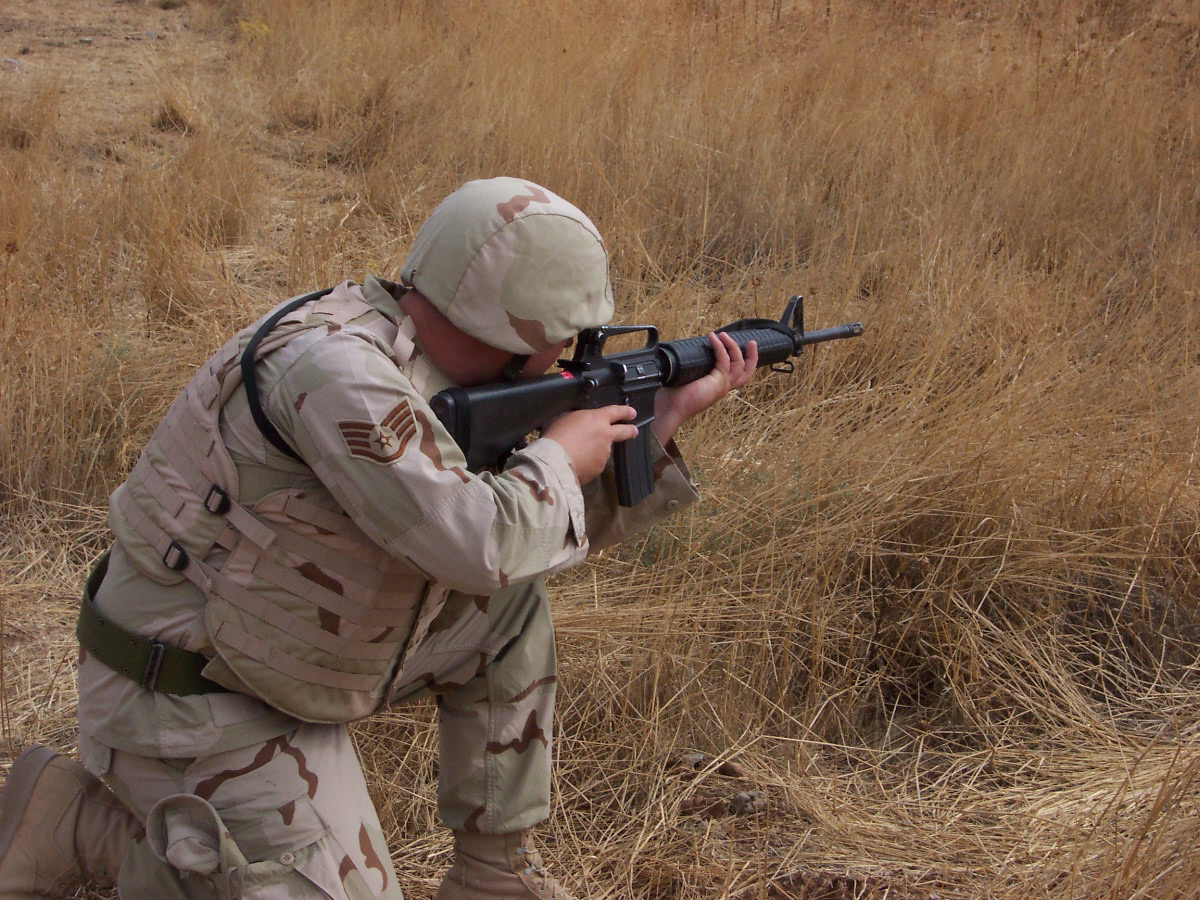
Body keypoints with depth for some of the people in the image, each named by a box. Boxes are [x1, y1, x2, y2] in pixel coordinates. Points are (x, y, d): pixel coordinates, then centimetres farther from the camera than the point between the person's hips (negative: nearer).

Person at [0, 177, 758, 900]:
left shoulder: (431, 374, 1)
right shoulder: (334, 364, -29)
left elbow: (542, 538, 10)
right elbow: (479, 543, -34)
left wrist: (666, 421, 5)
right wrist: (561, 456, -14)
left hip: (278, 657, 9)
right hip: (195, 707, -9)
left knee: (513, 612, 7)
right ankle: (78, 821, 3)